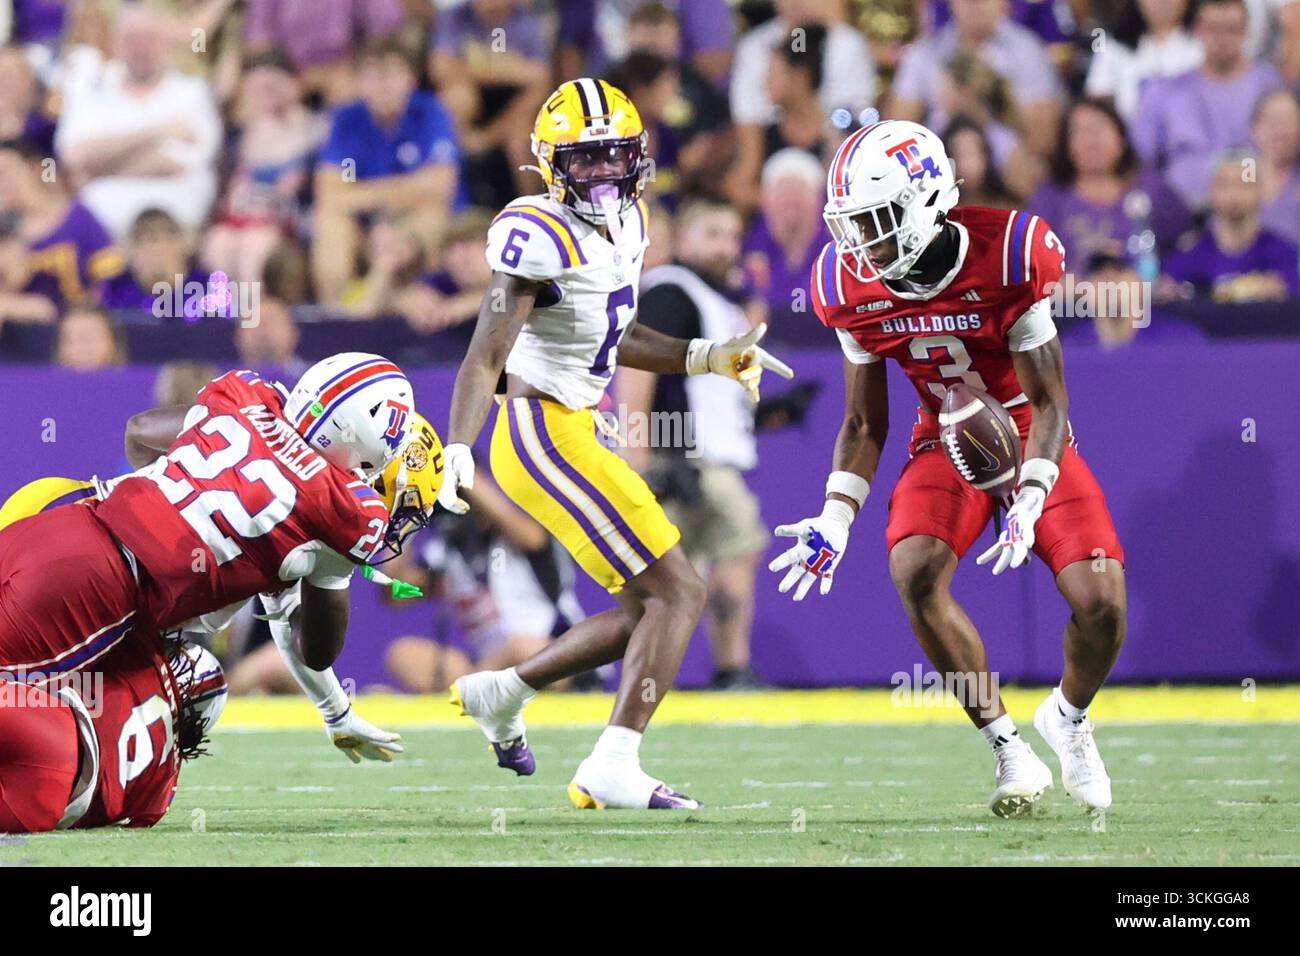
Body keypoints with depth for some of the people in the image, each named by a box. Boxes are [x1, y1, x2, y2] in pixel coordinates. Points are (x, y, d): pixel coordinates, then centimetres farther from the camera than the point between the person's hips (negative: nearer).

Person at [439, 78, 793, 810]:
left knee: (650, 609, 15)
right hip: (544, 436, -10)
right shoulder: (543, 237, -17)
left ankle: (503, 693, 26)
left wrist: (710, 358, 19)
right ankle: (613, 769, -16)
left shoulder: (624, 223, 10)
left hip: (575, 435, 10)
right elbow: (486, 356, -21)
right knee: (680, 591, -13)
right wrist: (457, 454, -32)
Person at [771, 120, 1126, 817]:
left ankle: (1069, 716, 18)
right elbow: (864, 424, 2)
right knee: (915, 571, -28)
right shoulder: (851, 286, -11)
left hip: (1031, 441, -2)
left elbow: (1048, 404, -19)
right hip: (946, 442, 3)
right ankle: (1009, 751, -15)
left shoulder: (1009, 256, -25)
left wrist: (1029, 503, -31)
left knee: (1101, 602, -18)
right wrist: (835, 519, -9)